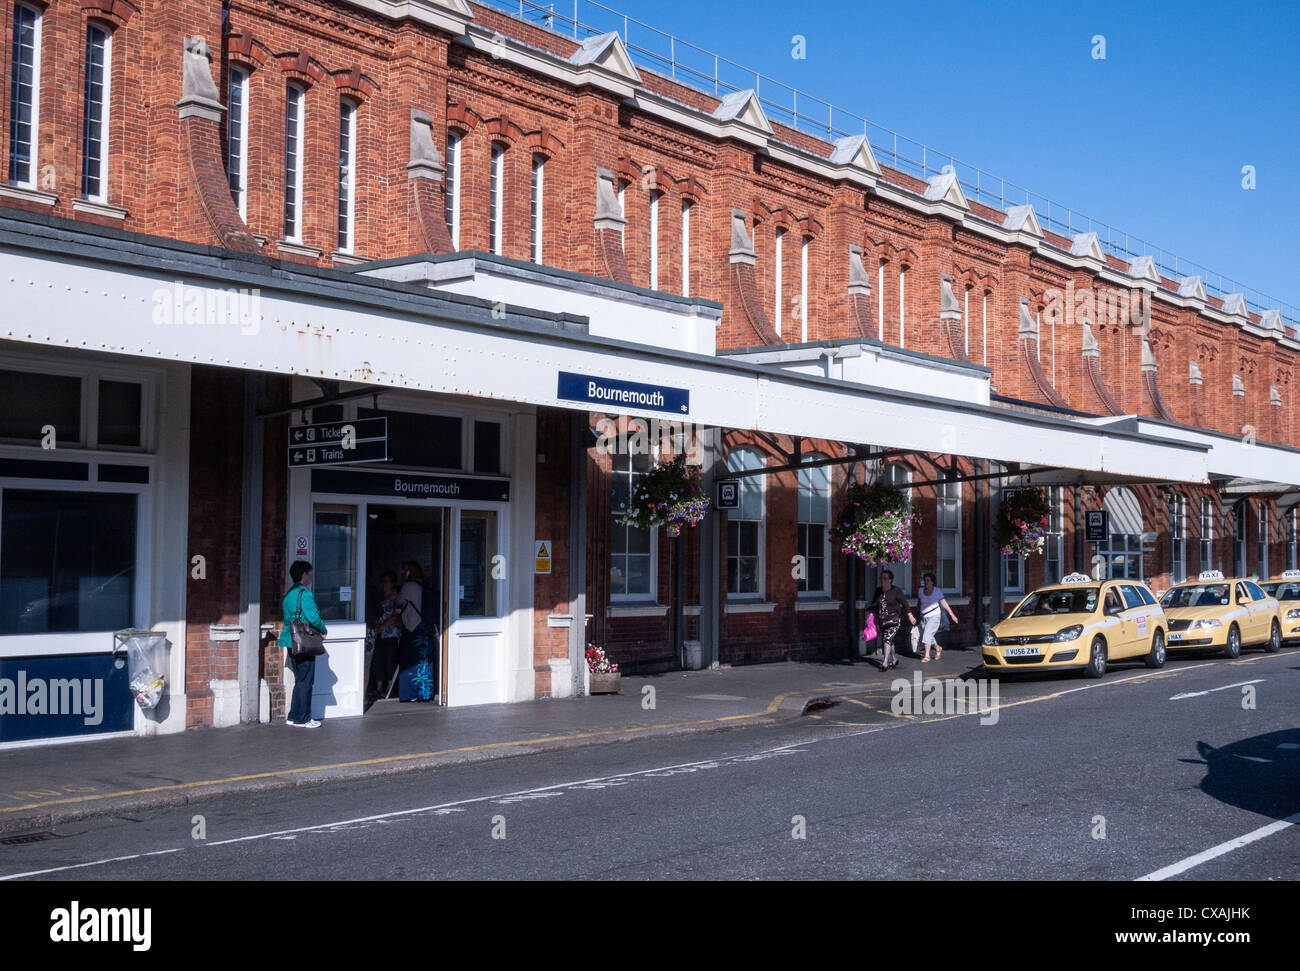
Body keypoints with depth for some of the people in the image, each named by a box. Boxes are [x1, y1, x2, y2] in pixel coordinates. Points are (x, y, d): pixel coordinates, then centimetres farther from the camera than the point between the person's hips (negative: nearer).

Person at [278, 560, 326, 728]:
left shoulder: (289, 594, 14)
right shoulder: (305, 594, -14)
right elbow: (313, 617, -20)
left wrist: (318, 627, 14)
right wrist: (323, 629, -1)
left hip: (292, 642, 9)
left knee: (300, 680, 16)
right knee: (305, 681, -2)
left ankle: (293, 716, 19)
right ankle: (302, 719, 2)